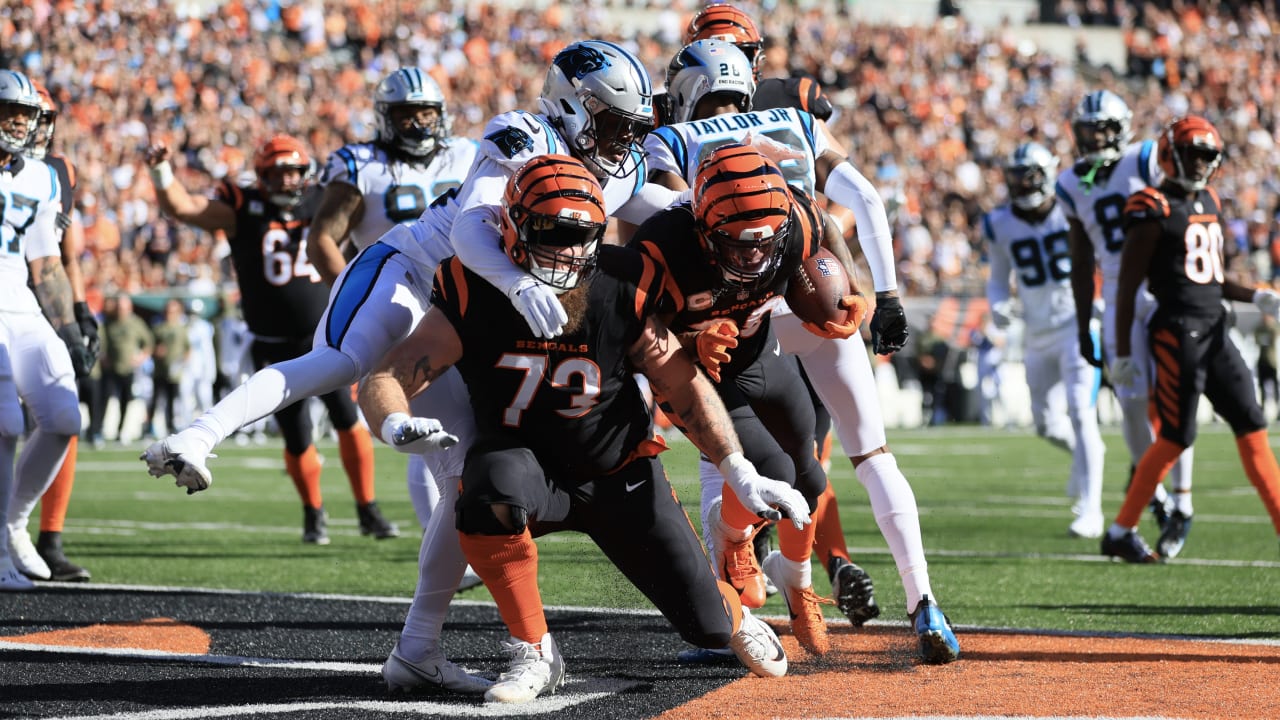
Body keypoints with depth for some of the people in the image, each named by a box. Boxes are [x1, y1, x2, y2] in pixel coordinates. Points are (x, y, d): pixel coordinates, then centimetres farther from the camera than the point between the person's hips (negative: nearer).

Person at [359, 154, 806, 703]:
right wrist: (397, 424, -46)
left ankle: (731, 613, 43)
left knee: (706, 623, -1)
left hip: (619, 474, 2)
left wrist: (741, 474, -8)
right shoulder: (475, 301, -19)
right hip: (527, 466, -2)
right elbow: (385, 379, -22)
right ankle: (533, 652, -20)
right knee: (493, 487, -40)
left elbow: (683, 385, -4)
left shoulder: (621, 294, -16)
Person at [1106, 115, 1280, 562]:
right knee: (1177, 437, -6)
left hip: (1215, 330, 8)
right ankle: (1120, 532, 5)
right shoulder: (1153, 210, -10)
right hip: (1177, 329, -8)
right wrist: (1123, 351, -11)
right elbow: (1128, 285, -10)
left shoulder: (1209, 205, 15)